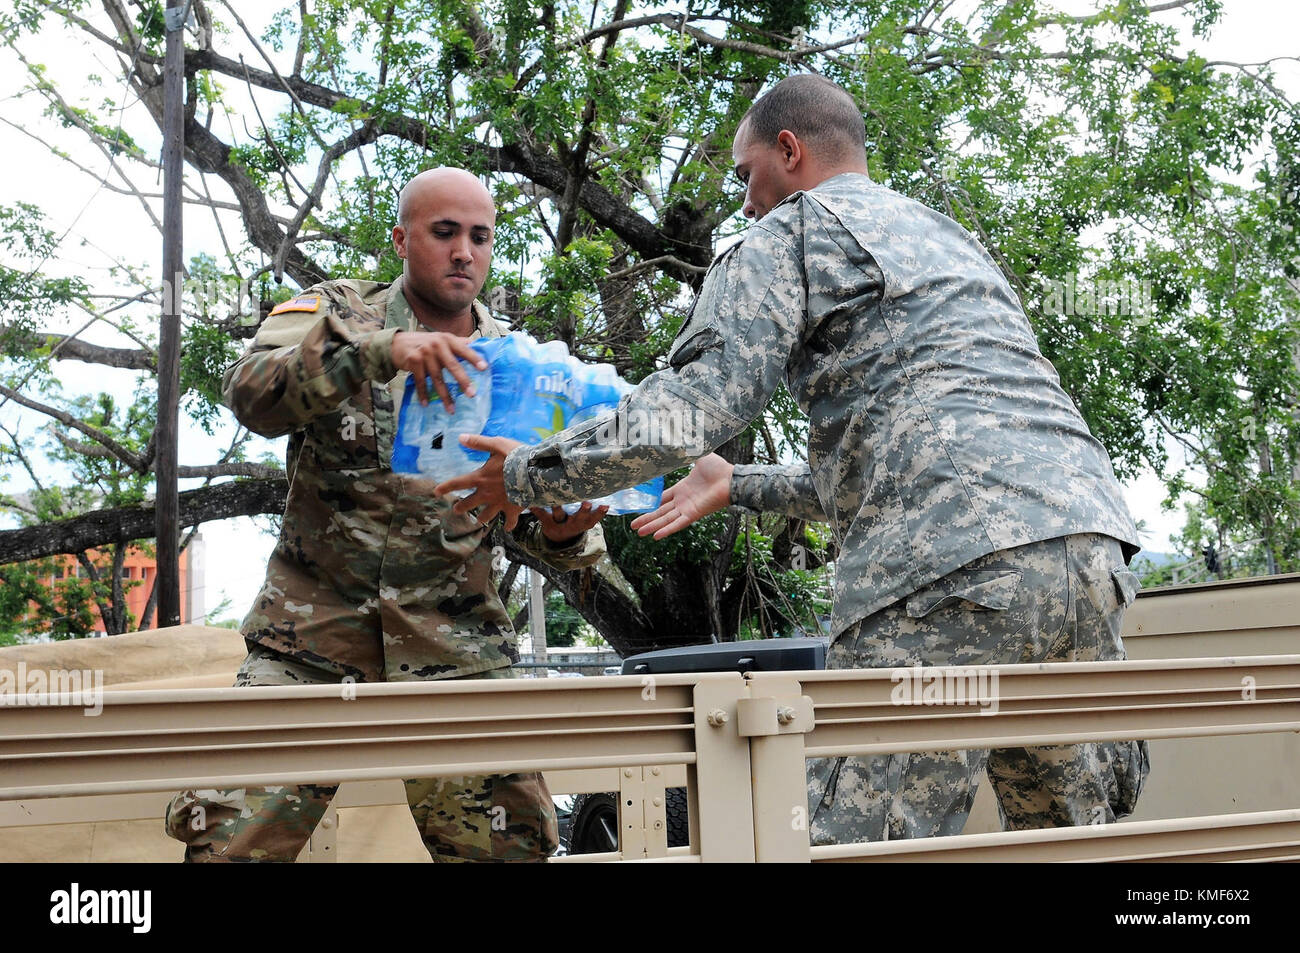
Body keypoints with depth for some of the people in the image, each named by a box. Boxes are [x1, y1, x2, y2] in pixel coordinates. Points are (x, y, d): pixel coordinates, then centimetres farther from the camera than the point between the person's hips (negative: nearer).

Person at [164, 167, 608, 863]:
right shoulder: (334, 314, 5)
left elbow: (544, 493, 9)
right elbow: (252, 394, -15)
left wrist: (562, 531, -17)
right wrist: (380, 350, -31)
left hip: (455, 644, 2)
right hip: (312, 630, -2)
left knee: (508, 841, -6)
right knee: (229, 838, -10)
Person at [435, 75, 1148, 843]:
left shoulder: (797, 228, 9)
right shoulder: (949, 237, 35)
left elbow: (691, 407, -5)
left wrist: (529, 475, 9)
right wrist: (740, 487, 48)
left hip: (957, 560, -9)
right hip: (1093, 539, 9)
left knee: (859, 837, -9)